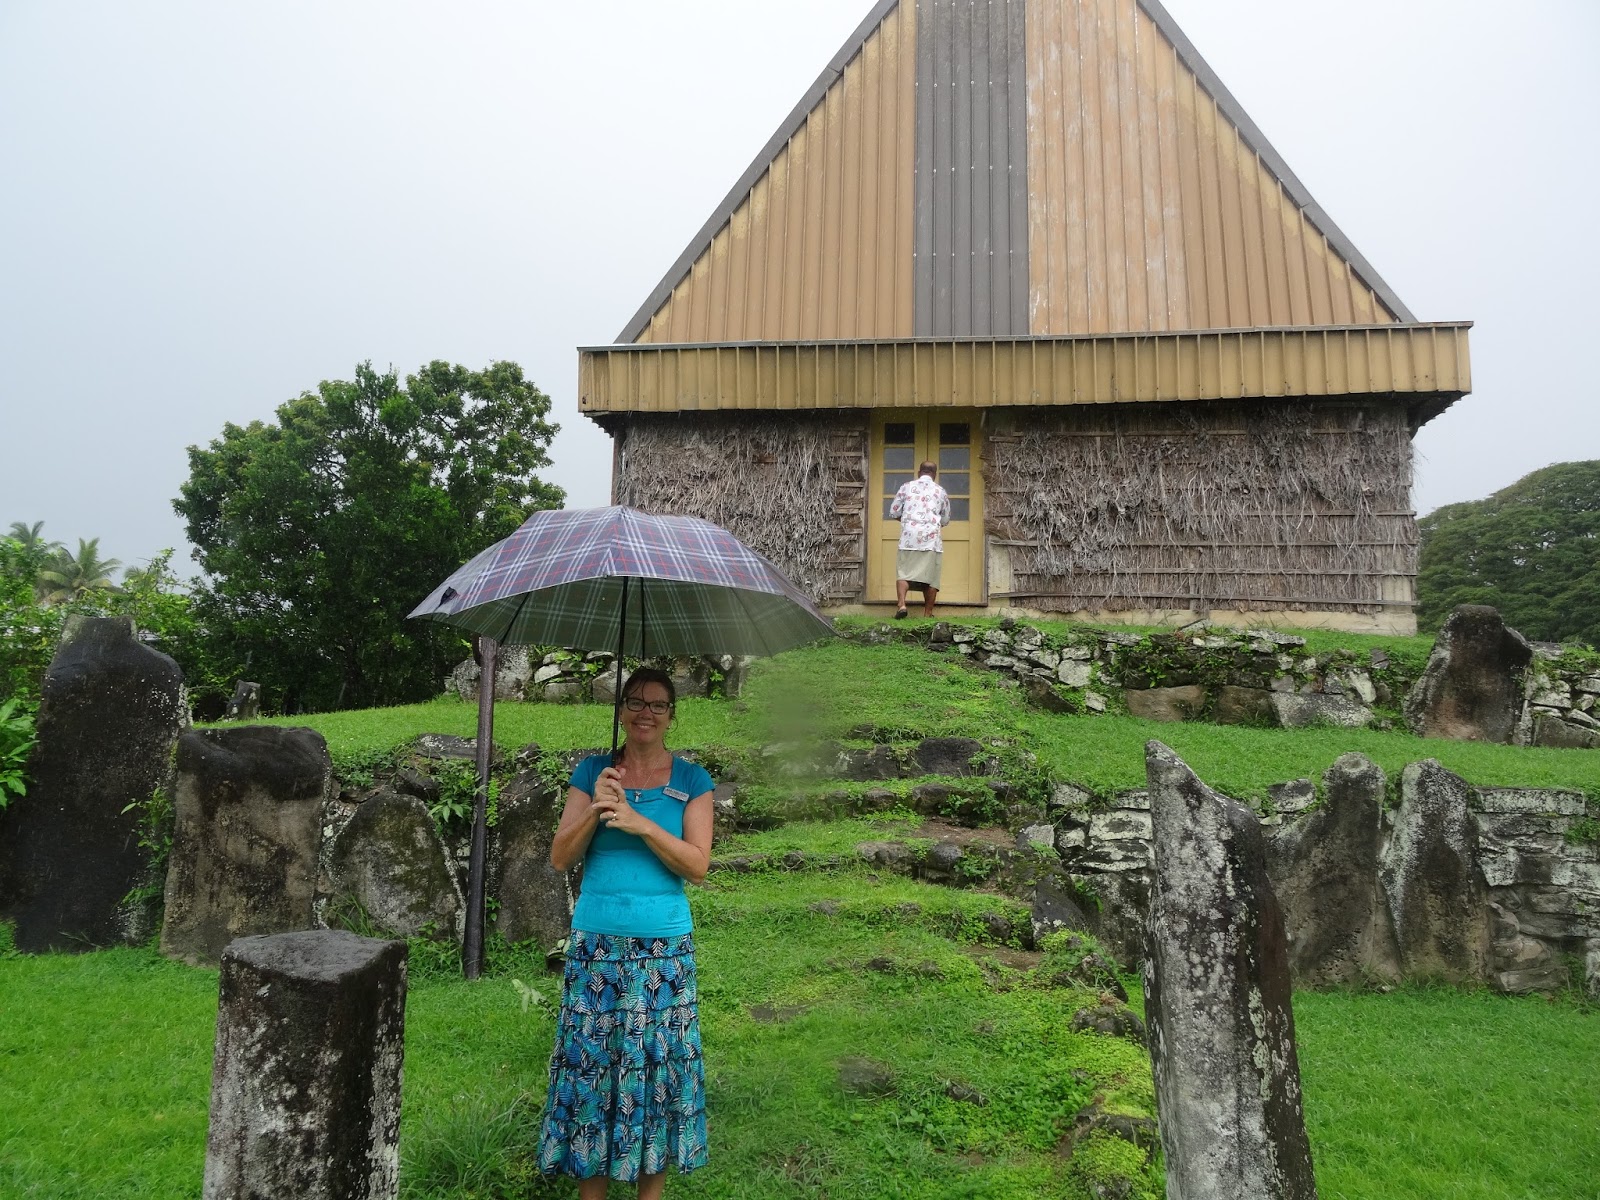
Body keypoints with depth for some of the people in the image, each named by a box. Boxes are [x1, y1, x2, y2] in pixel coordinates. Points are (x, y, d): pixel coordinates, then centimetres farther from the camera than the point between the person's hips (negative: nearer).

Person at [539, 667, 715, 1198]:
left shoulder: (691, 780, 2)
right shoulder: (593, 771, 5)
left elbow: (697, 865, -6)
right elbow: (560, 858, 1)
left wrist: (639, 822, -19)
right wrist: (595, 810, -17)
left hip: (664, 949, -1)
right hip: (595, 945, 1)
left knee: (658, 1061, 3)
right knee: (589, 1060, 4)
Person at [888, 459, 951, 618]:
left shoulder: (907, 486, 10)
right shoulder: (941, 492, 12)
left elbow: (893, 511, 11)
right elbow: (945, 520, 20)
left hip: (909, 535, 0)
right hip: (932, 538, 1)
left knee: (903, 572, 0)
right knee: (931, 576, 5)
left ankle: (901, 604, -21)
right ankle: (928, 613, 6)